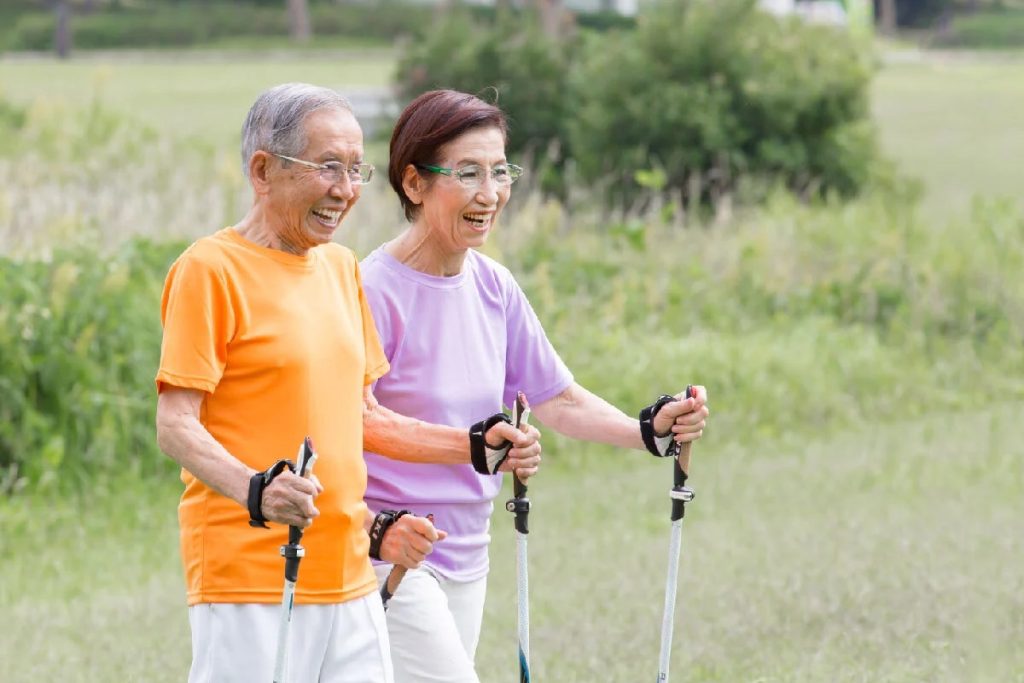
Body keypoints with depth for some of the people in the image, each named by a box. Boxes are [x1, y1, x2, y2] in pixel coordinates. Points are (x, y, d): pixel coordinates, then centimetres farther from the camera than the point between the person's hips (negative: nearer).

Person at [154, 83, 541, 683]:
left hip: (348, 580, 7)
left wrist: (474, 446, 16)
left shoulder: (341, 267, 17)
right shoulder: (211, 269, -7)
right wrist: (256, 490, -29)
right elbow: (176, 424, -13)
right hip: (248, 582, -7)